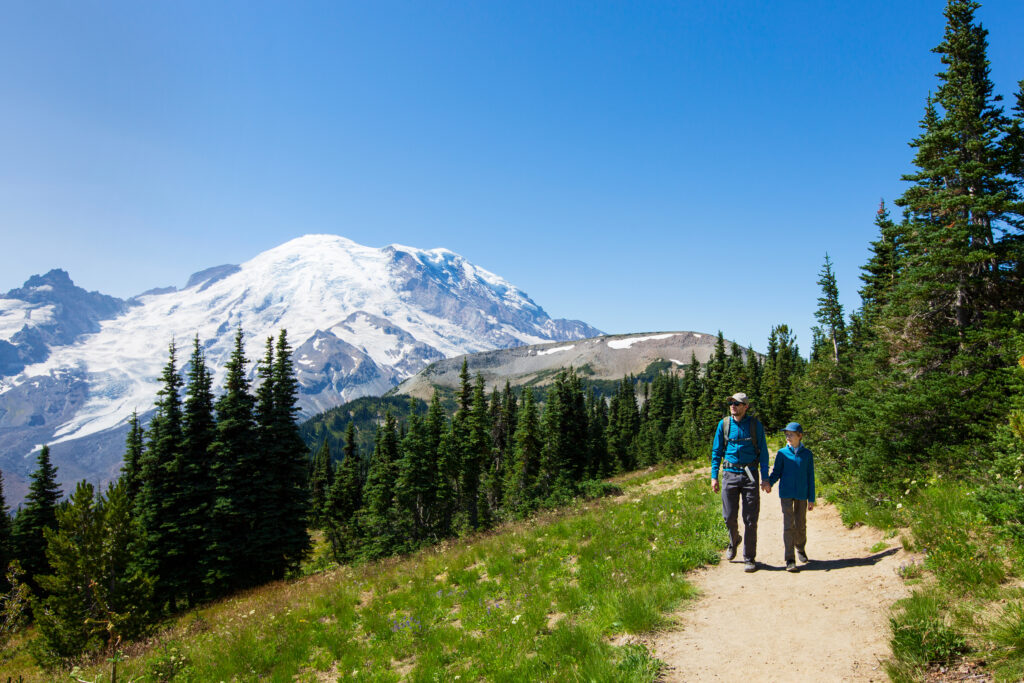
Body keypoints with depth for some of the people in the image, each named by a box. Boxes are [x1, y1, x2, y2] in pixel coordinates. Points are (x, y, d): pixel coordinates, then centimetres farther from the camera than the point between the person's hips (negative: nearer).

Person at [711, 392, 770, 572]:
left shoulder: (755, 424, -1)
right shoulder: (724, 424, 3)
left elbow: (763, 452, 3)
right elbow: (716, 452, 8)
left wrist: (765, 479, -1)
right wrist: (714, 476, 3)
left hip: (750, 476, -1)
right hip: (730, 475, 2)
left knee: (750, 520, 1)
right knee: (729, 516, 5)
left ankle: (749, 559, 12)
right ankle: (734, 541, 36)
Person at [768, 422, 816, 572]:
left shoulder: (807, 454, 2)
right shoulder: (782, 453, 1)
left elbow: (810, 477, 6)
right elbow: (776, 472, 3)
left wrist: (811, 499, 6)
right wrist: (768, 482, -17)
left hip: (801, 495, 1)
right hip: (786, 494, -1)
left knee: (800, 525, 11)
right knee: (788, 525, -5)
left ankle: (800, 549, 38)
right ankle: (790, 560, -2)